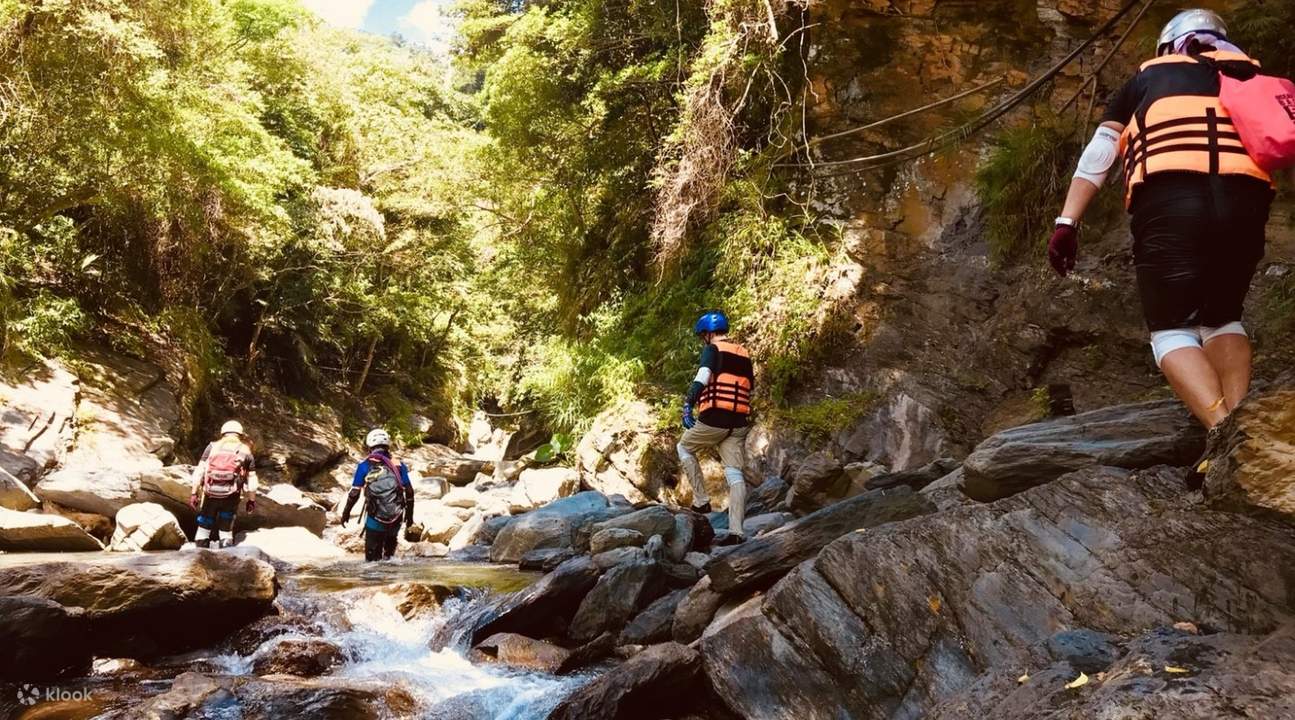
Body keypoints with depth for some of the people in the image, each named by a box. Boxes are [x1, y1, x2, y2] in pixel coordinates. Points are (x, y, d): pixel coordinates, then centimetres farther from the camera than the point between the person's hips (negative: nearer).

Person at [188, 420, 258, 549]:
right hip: (231, 496, -1)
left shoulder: (212, 446, 9)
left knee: (204, 526, 15)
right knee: (226, 529, 10)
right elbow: (252, 479, 8)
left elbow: (199, 471, 1)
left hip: (211, 493, 1)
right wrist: (251, 500, 16)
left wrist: (194, 493, 3)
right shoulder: (245, 451, 8)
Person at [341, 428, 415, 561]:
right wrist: (409, 515, 12)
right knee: (390, 547, 29)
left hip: (375, 520, -2)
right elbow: (409, 492, 1)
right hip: (396, 519, 2)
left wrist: (346, 512, 12)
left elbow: (354, 493, -3)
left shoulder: (364, 466, -2)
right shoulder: (398, 465, 2)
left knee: (373, 557, 8)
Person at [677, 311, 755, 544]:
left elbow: (701, 378, -17)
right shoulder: (744, 354, 18)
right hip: (739, 421, 6)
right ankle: (735, 531, -7)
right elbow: (750, 387, 25)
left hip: (714, 418, -6)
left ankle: (701, 500, 13)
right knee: (735, 474, 1)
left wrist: (688, 406, -20)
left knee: (685, 448, 20)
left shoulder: (713, 349, -3)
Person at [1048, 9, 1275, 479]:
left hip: (1169, 203, -2)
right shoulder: (1251, 76, 31)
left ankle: (1223, 430, -20)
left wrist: (1067, 222, 10)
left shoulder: (1147, 77, 26)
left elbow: (1098, 154, 15)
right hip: (1244, 201, 3)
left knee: (1171, 329, 3)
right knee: (1222, 317, 20)